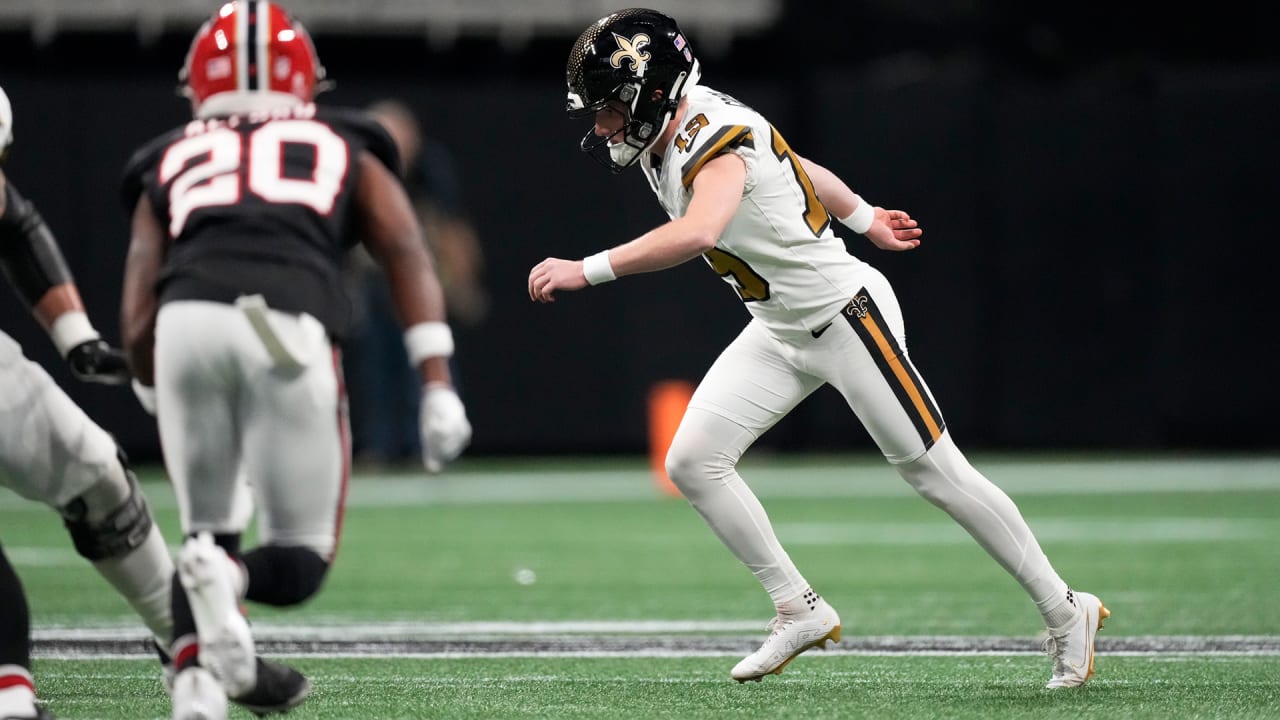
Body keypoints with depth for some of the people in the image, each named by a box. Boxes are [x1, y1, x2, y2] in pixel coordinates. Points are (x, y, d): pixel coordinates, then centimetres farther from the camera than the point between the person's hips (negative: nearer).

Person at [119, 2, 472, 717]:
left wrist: (162, 399, 39)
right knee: (298, 563, 10)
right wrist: (439, 387, 6)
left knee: (209, 530, 21)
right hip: (289, 327, -1)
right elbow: (407, 257, 13)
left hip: (188, 320, 2)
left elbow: (138, 327, 22)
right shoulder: (346, 154, 30)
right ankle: (228, 577, -24)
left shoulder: (171, 166, 31)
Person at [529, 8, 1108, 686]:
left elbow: (697, 233, -49)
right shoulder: (663, 136, 0)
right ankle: (801, 611, 8)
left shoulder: (716, 141, -28)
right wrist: (863, 217, 30)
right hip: (782, 331, 9)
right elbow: (789, 160, 16)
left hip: (845, 313, -9)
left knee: (935, 472, -1)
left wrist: (587, 270, -50)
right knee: (692, 463, -3)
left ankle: (1065, 612, 14)